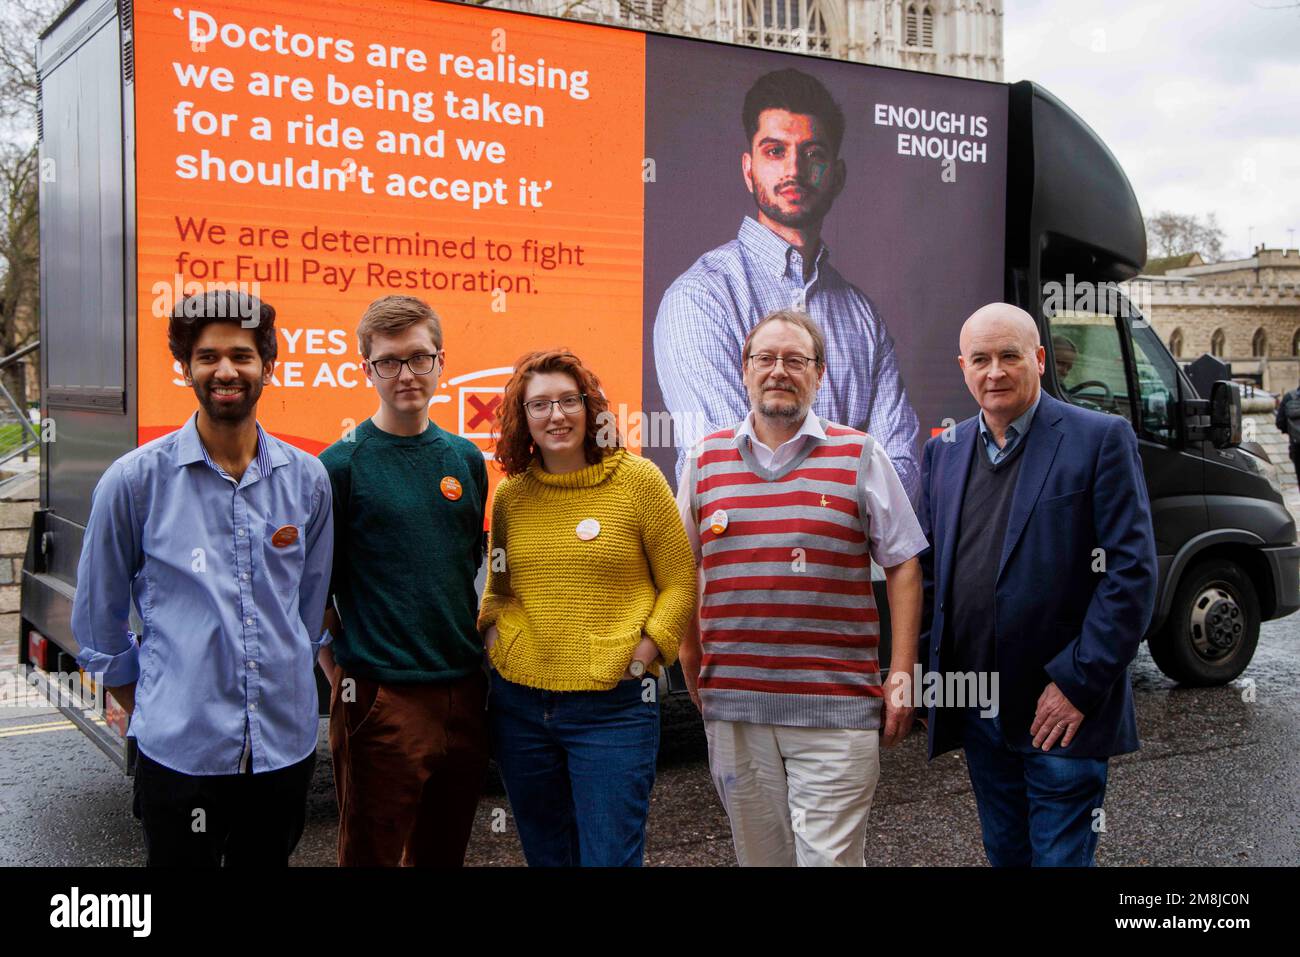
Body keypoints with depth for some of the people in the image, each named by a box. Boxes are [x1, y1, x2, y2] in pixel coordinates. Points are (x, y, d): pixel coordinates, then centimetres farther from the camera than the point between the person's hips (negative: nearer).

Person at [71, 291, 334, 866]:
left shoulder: (306, 479, 3)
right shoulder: (136, 480, -5)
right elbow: (97, 617, 4)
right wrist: (144, 708, 6)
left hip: (286, 747, 3)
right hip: (179, 750, -3)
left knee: (268, 860, 16)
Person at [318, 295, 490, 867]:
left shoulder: (466, 459, 8)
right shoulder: (342, 464, -7)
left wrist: (472, 645, 10)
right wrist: (341, 670, -9)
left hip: (464, 691, 5)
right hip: (382, 698, -5)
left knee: (444, 853, 17)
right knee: (370, 855, 5)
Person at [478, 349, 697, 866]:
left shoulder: (637, 479, -4)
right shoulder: (509, 495, 7)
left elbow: (679, 583, -1)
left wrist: (643, 655, -11)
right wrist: (491, 633, 1)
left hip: (612, 705, -4)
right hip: (518, 703, 4)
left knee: (609, 856, -2)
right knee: (545, 855, 17)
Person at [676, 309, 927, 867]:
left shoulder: (859, 456, 3)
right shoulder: (706, 460, 9)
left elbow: (903, 566, 3)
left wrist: (901, 678, -2)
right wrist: (693, 674, 10)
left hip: (836, 709, -2)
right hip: (732, 706, 3)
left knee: (830, 855, -2)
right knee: (758, 853, 14)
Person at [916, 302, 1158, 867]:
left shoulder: (1101, 439, -8)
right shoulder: (944, 450, 9)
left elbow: (1132, 570, -12)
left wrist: (1079, 682, -16)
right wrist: (924, 664, 6)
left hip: (1062, 712, -5)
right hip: (976, 711, 5)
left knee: (1059, 854, 2)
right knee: (1005, 852, 18)